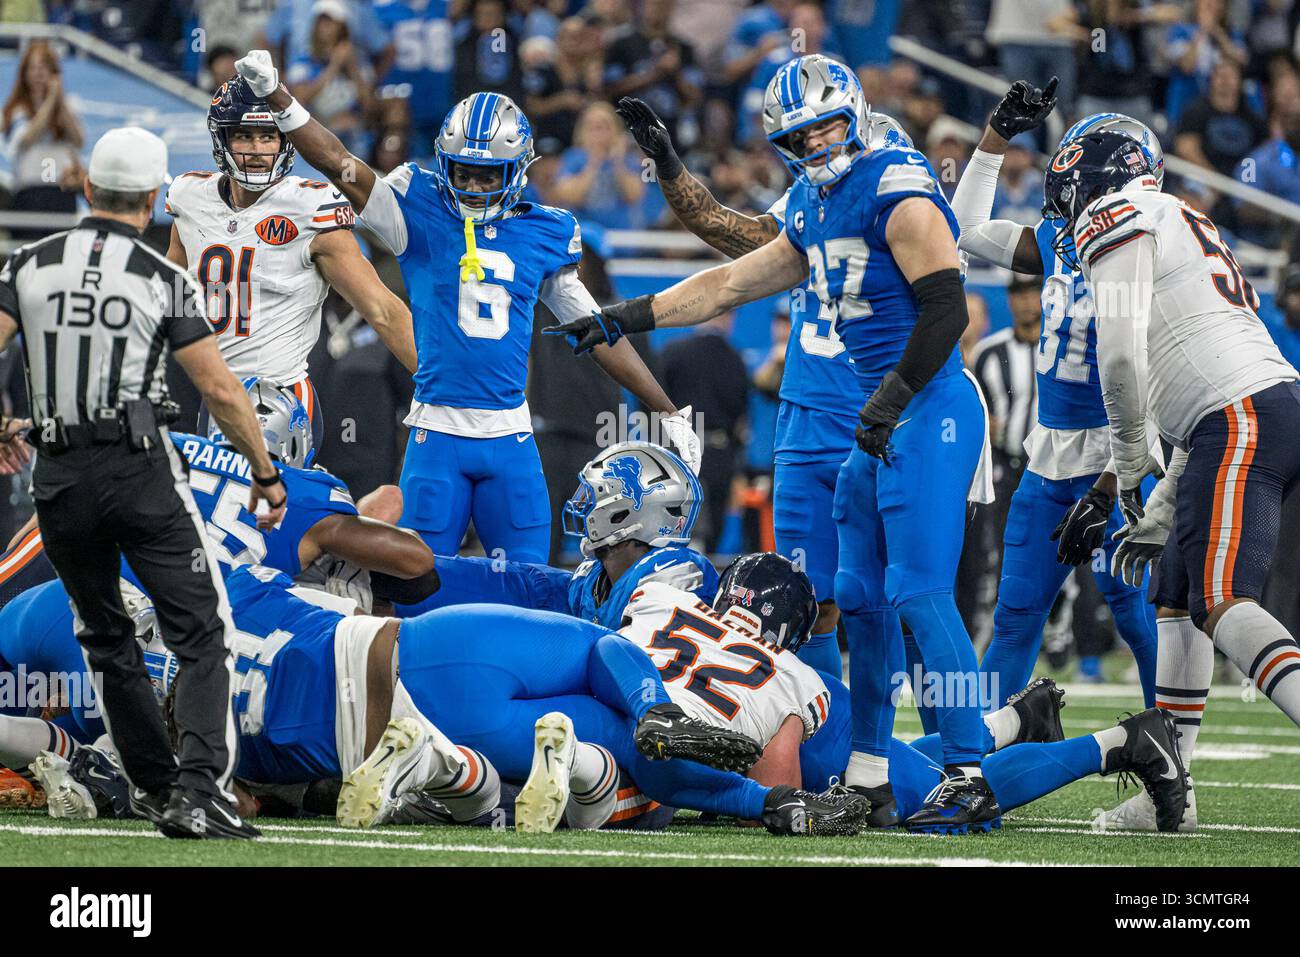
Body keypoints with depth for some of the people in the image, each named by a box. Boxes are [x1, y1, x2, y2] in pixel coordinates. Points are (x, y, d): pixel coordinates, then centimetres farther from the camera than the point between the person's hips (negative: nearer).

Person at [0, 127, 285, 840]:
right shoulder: (162, 280, -5)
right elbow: (219, 389, -5)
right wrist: (265, 473, 7)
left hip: (59, 478, 3)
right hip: (141, 469, -3)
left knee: (107, 640, 20)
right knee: (202, 637, 0)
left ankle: (156, 787, 23)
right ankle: (197, 791, -16)